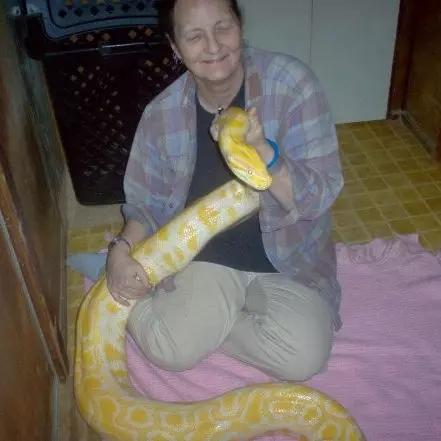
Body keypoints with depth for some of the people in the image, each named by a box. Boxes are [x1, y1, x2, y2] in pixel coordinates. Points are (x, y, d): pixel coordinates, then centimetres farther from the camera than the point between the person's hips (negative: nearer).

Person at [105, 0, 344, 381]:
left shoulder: (291, 82, -16)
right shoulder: (162, 115, -8)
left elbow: (320, 197, -19)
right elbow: (148, 204, 5)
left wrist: (262, 151, -37)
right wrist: (123, 249, -15)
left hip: (287, 257, 0)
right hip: (206, 256, 1)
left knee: (304, 358, -22)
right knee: (172, 350, -19)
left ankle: (207, 321, 4)